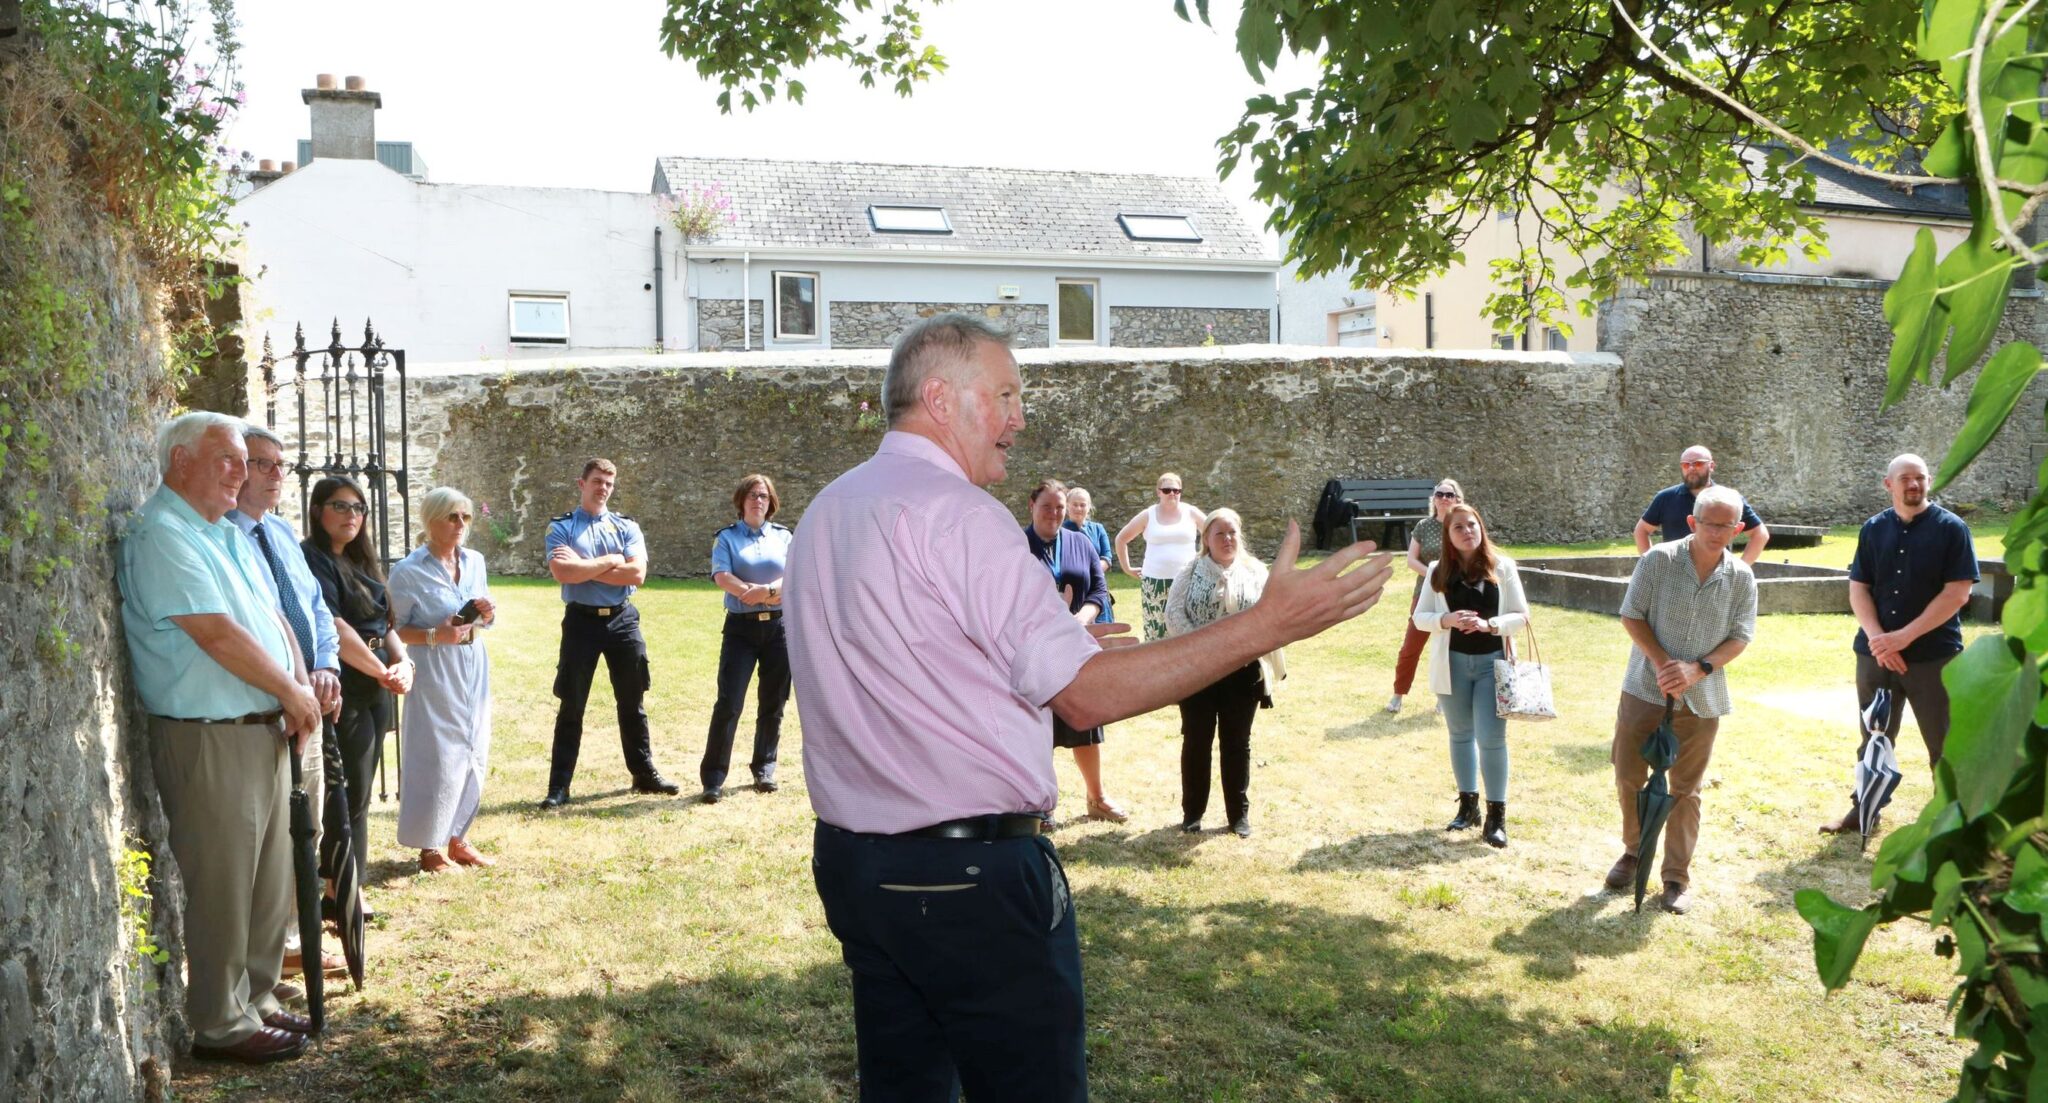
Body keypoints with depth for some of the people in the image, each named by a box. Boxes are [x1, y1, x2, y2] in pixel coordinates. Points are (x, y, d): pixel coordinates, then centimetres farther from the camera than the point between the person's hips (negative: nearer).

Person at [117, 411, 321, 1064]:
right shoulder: (161, 537, -15)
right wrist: (292, 692, -10)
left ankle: (255, 1001, 29)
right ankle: (221, 1026, 13)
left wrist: (300, 685, 0)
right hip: (210, 736, -9)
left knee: (270, 881, 16)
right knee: (221, 887, 1)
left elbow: (272, 618, 16)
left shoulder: (229, 533, 15)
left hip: (265, 728, 9)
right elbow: (218, 635, -21)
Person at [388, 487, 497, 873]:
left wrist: (488, 613, -5)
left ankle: (458, 838, 25)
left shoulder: (475, 561, 8)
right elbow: (396, 629, -9)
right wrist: (436, 635, -23)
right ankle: (429, 847, 11)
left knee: (473, 755, 11)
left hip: (473, 672, 6)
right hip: (434, 675, -6)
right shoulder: (408, 572, -10)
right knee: (437, 758, -3)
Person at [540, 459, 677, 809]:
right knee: (571, 706, 4)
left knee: (632, 702, 13)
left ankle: (645, 774, 25)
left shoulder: (627, 527, 5)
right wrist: (611, 561, -13)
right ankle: (558, 787, 11)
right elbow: (563, 573, -19)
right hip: (581, 621, -2)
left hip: (623, 620, 3)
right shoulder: (561, 528, -2)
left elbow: (637, 573, -10)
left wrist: (583, 566, -13)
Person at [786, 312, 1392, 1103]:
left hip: (850, 859, 9)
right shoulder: (956, 513, -17)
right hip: (968, 876, -9)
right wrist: (1268, 624, -19)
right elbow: (1087, 697, -20)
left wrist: (1049, 643, 21)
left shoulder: (824, 513, 10)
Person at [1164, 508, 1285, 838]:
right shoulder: (1191, 573, 1)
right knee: (1196, 742, 7)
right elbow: (1174, 615, -7)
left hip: (1242, 672, 1)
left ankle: (1239, 813, 20)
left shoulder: (1255, 571, 5)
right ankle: (1192, 812, 19)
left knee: (1237, 743, 9)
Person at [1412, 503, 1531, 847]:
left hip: (1493, 663, -2)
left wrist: (1489, 624, -20)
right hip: (1452, 663, 2)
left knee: (1491, 738, -7)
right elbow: (1420, 617, 2)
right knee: (1460, 734, 14)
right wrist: (1447, 620, -18)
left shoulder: (1502, 567, -2)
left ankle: (1497, 816, 3)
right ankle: (1467, 805, 28)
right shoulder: (1438, 571, 2)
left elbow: (1521, 615, -2)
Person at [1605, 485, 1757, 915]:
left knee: (1685, 790, 8)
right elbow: (1631, 615, -6)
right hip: (1645, 688, -1)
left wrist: (1698, 669, -17)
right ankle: (1633, 852, 32)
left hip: (1701, 699, 1)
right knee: (1629, 777, 8)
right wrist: (1662, 662, -17)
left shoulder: (1742, 578, -2)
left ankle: (1677, 878, 18)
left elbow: (1740, 636, -2)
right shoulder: (1658, 560, -8)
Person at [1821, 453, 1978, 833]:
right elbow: (1858, 589, 4)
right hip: (1875, 653, 4)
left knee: (1945, 744, 3)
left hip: (1934, 655, -3)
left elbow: (1958, 592, -12)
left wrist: (1905, 636, -17)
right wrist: (1877, 637, -12)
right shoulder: (1873, 529, 6)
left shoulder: (1951, 528, -5)